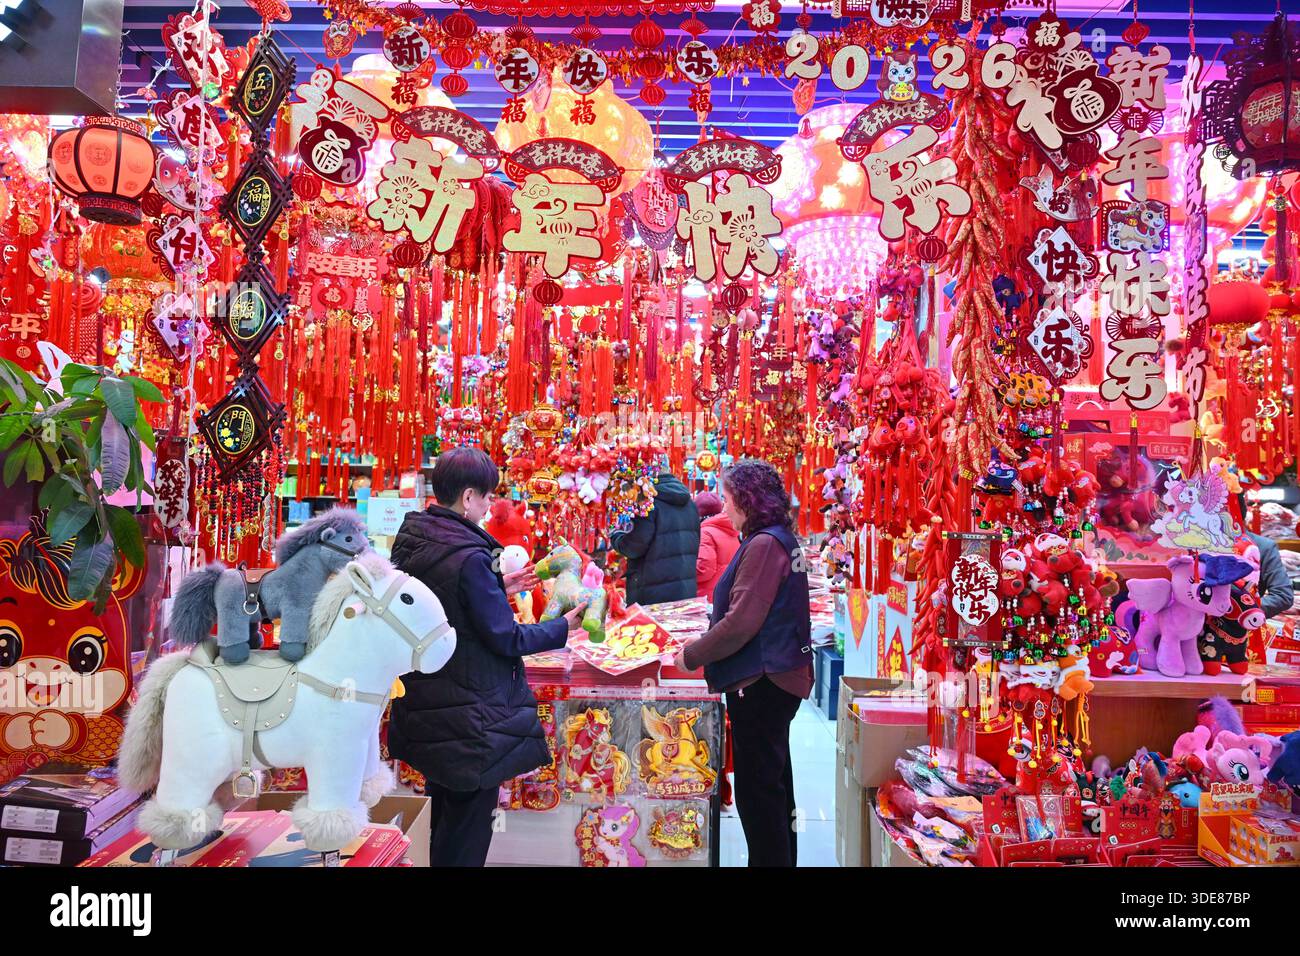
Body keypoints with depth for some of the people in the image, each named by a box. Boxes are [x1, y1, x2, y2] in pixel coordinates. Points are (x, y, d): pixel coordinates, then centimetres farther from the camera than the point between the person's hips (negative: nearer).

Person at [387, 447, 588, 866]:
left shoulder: (409, 540, 2)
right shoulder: (469, 557, -25)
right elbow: (506, 639, -20)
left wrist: (497, 588, 16)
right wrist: (564, 626, -7)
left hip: (426, 705, 9)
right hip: (469, 713, -9)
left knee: (444, 811, 25)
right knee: (469, 820, 7)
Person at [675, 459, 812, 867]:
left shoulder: (763, 544, -19)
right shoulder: (781, 539, 11)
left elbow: (742, 622, -23)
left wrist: (692, 656, -13)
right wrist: (705, 642, 15)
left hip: (760, 683, -10)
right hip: (775, 678, 10)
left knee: (757, 790, 0)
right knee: (773, 783, 21)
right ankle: (781, 856, 35)